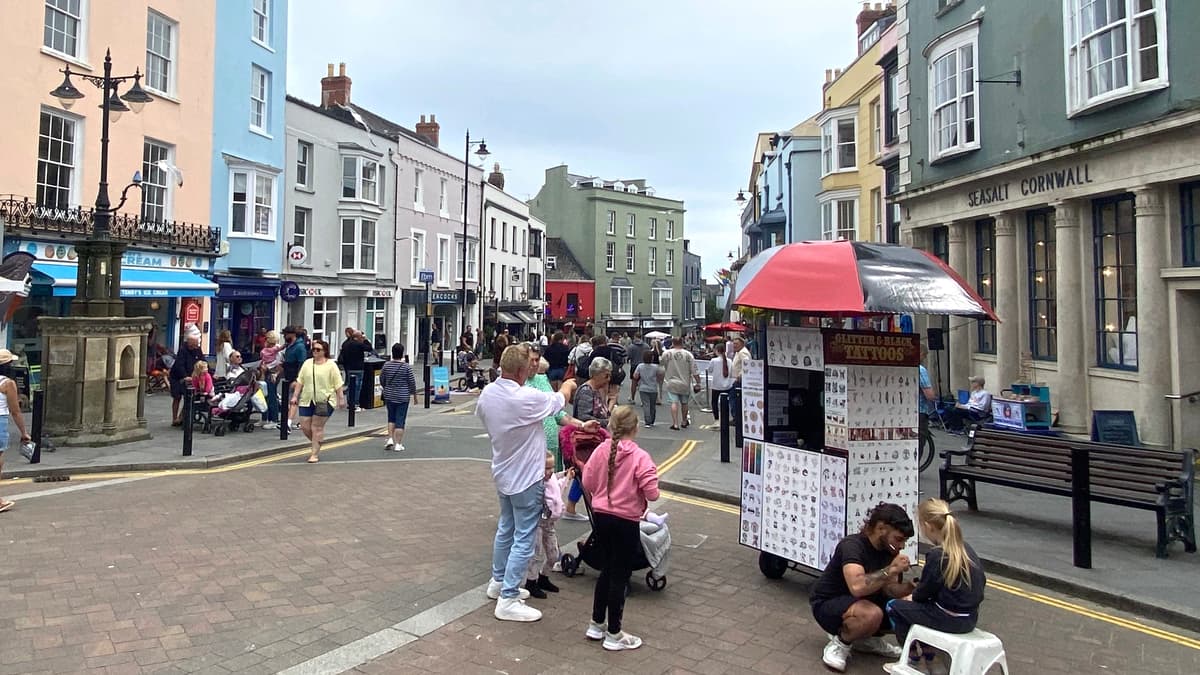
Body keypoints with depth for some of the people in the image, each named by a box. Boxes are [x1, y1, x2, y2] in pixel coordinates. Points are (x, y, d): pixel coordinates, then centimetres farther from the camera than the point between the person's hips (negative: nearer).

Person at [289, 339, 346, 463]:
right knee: (305, 427, 3)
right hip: (306, 400, 5)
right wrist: (295, 396, 7)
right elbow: (300, 381, 13)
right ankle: (317, 446, 29)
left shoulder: (331, 365, -2)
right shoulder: (307, 363, 11)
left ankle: (315, 454, 4)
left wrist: (341, 399, -7)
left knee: (317, 427, -5)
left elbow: (338, 384, -4)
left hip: (324, 401, -5)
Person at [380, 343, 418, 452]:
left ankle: (390, 439, 9)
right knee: (400, 420, 1)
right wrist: (414, 395, 8)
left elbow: (381, 380, 6)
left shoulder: (386, 365, -3)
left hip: (389, 396, 3)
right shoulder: (407, 367, -11)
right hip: (403, 397, -3)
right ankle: (398, 444, 2)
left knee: (391, 418, 20)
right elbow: (412, 382, -6)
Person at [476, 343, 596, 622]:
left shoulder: (487, 393, -7)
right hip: (526, 477, -8)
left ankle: (498, 582, 38)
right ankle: (508, 599, 5)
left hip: (502, 472, 8)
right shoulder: (527, 398, -29)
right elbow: (559, 400, -11)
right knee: (523, 539, 1)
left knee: (505, 529, 24)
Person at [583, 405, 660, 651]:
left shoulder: (600, 451, -3)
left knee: (606, 571, 20)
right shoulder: (640, 457, -16)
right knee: (620, 576, 6)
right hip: (626, 522, -5)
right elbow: (652, 494, -19)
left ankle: (596, 625, 30)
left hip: (600, 516, 5)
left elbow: (587, 483, 4)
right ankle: (614, 635, 16)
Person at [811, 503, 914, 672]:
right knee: (872, 614, -36)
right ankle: (840, 643, -9)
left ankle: (867, 638, 14)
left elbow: (888, 589, -6)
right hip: (827, 604, -8)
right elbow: (857, 587, -43)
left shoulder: (889, 549, -3)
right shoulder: (852, 545, -28)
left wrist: (911, 586, -24)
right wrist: (892, 569, -38)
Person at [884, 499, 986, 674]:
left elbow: (923, 593, -13)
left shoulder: (936, 555, -21)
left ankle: (913, 659, 18)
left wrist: (913, 596, 11)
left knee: (894, 606, 7)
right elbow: (981, 581, 12)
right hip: (970, 617, 8)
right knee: (919, 606, 29)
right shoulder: (965, 548, 1)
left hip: (950, 620, -8)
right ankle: (929, 656, 30)